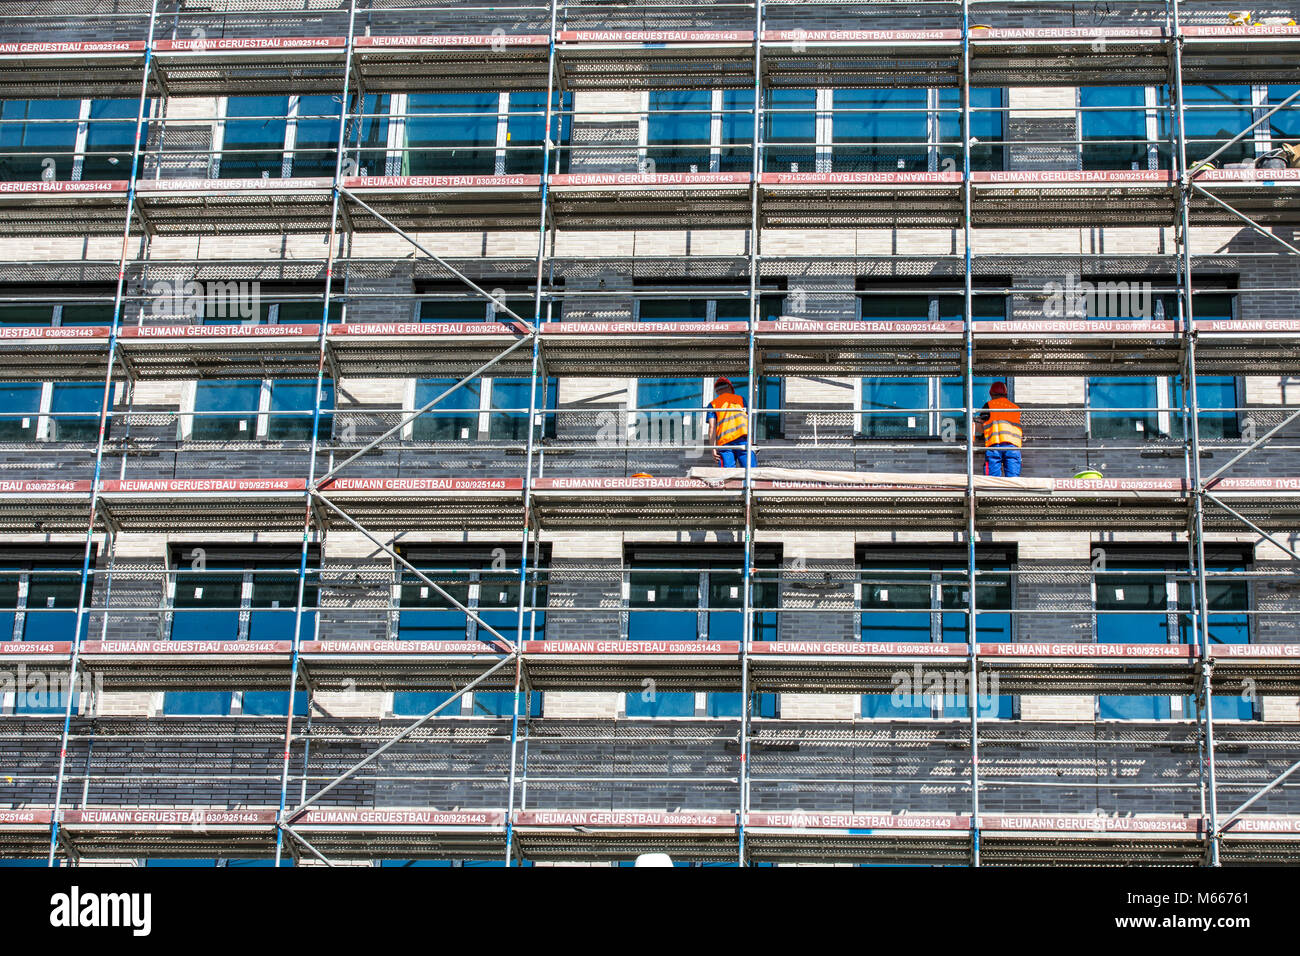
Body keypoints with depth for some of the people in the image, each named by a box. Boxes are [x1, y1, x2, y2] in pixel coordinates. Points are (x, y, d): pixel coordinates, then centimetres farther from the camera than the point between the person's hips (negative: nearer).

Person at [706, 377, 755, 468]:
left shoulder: (713, 404, 17)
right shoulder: (740, 399, 20)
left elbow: (712, 428, 4)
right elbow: (748, 421, 10)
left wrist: (713, 448, 0)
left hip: (724, 443, 0)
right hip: (743, 439, 0)